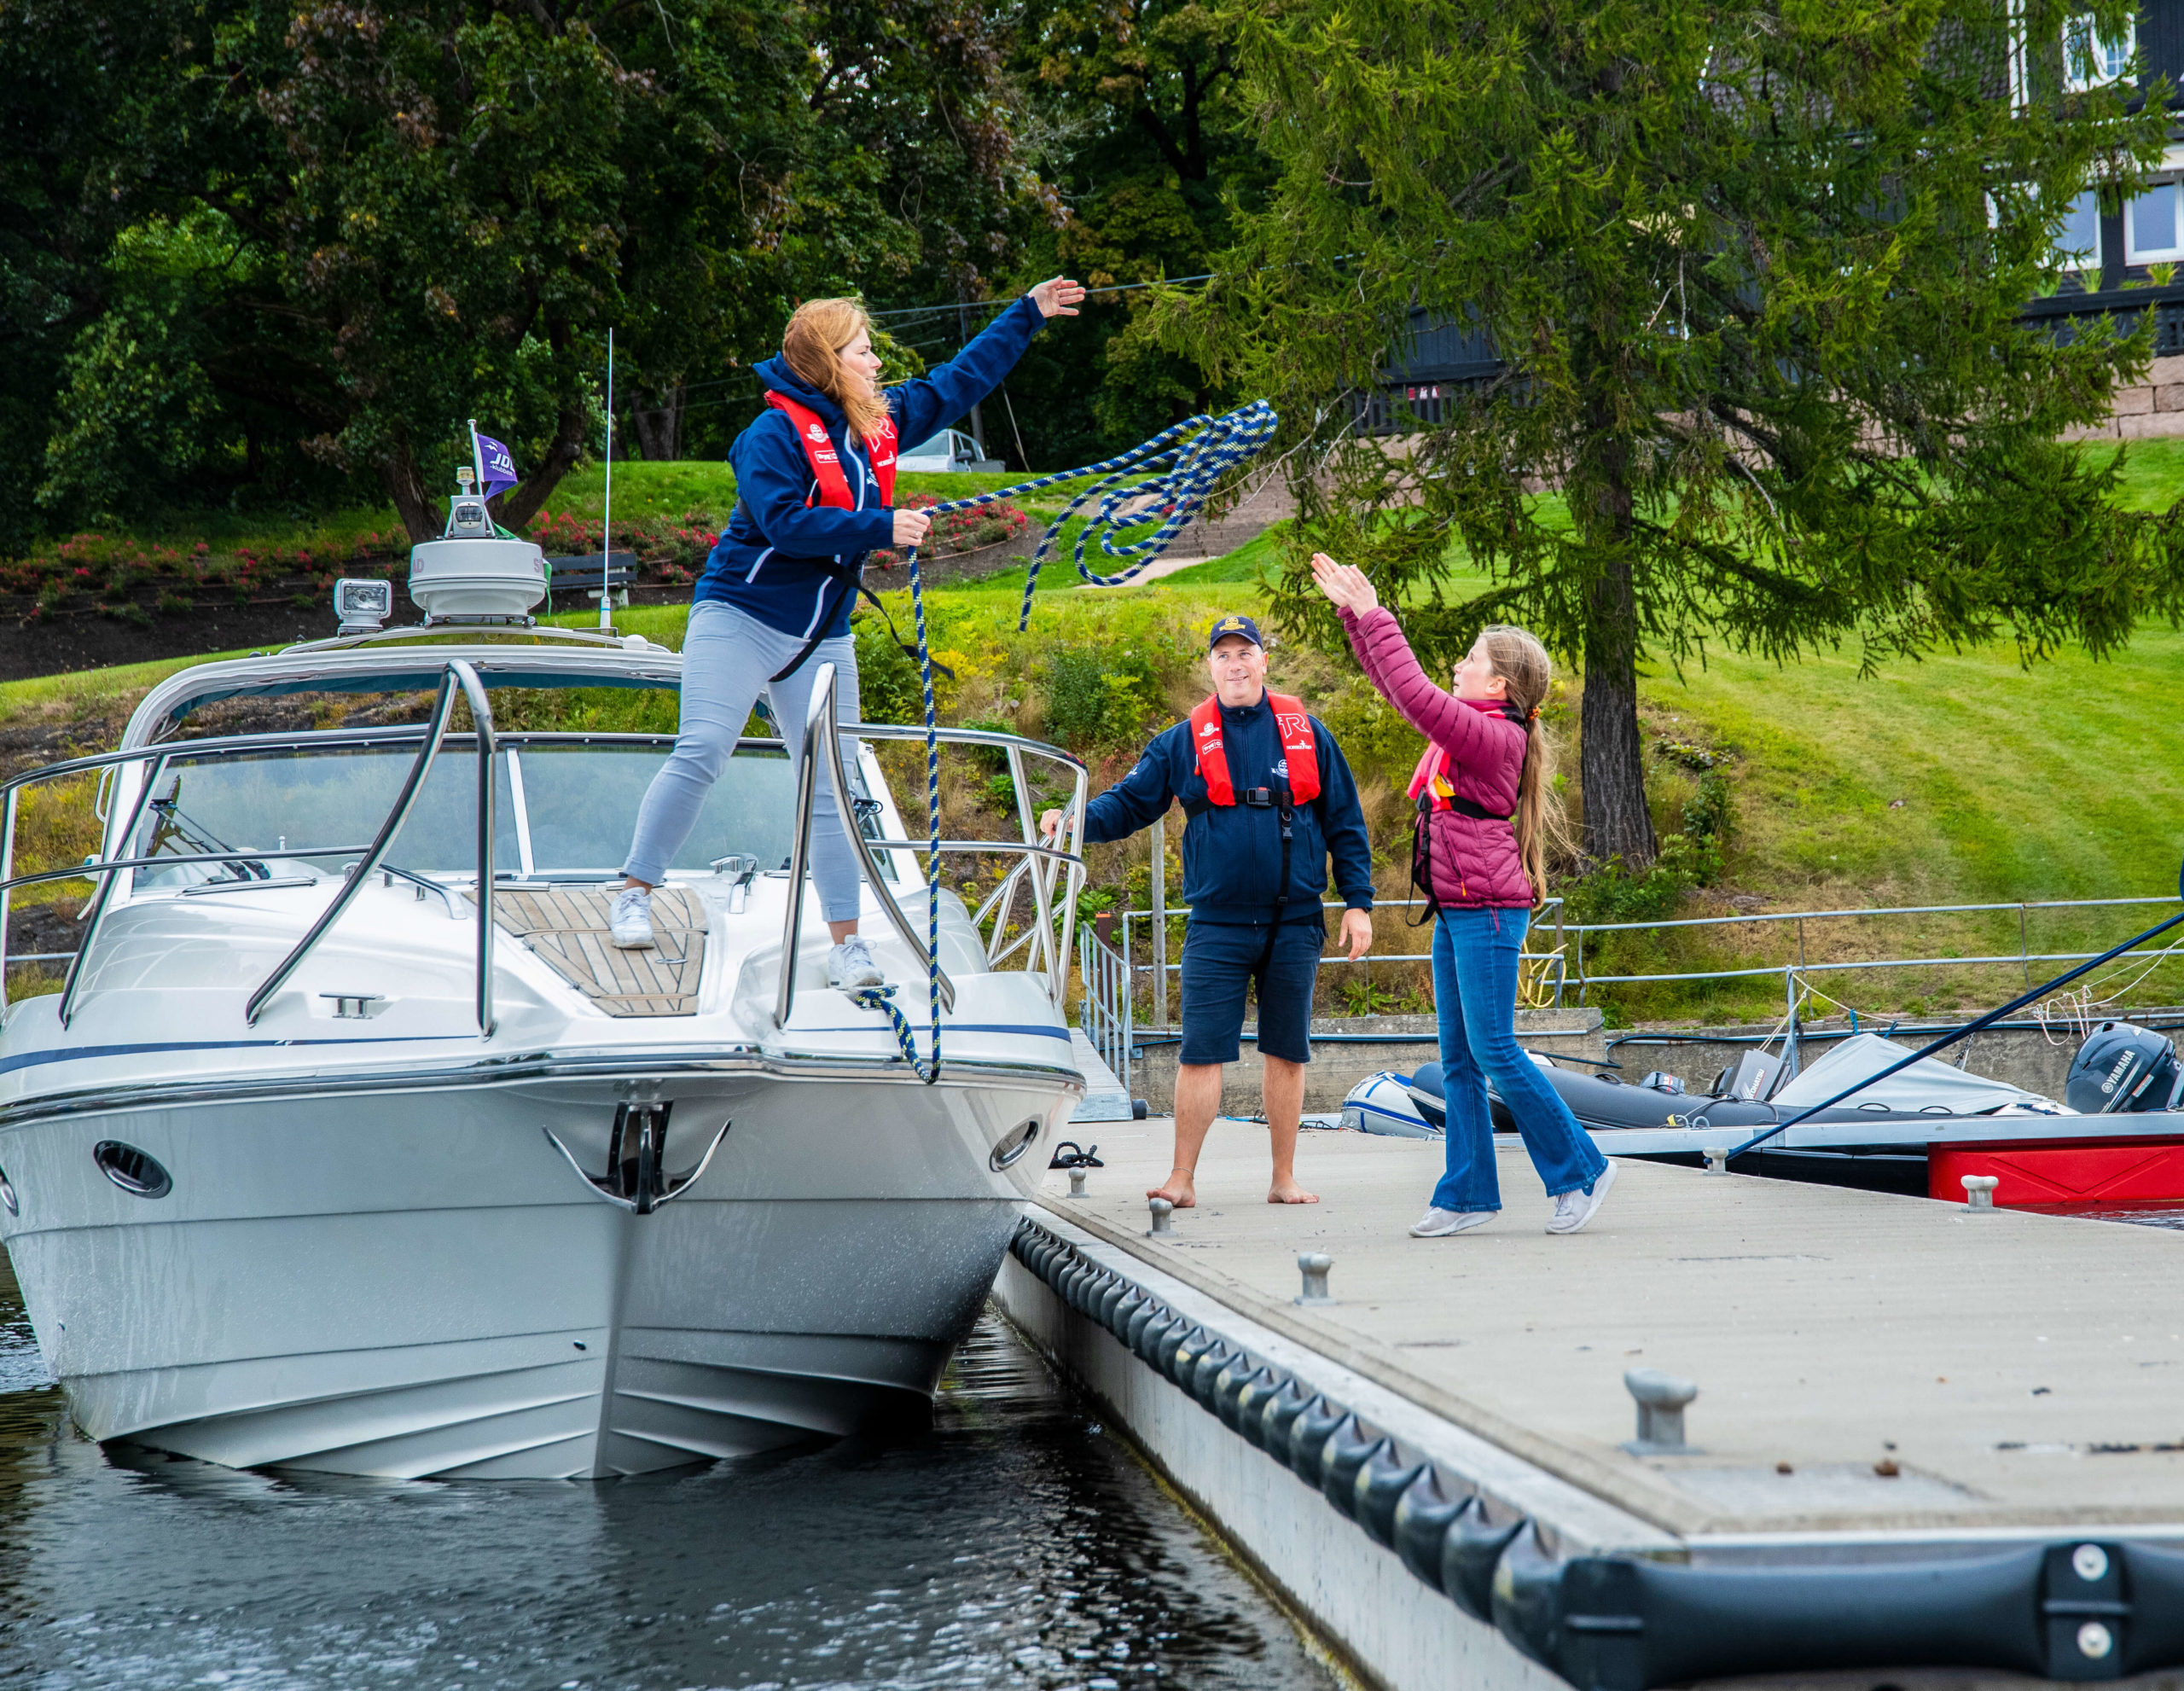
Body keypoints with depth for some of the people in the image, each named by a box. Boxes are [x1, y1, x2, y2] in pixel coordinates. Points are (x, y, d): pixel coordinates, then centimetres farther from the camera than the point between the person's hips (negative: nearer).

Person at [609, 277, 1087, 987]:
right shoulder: (776, 433, -13)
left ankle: (846, 942, 5)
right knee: (700, 753, -16)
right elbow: (784, 522, -24)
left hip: (822, 639, 7)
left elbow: (959, 381, 22)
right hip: (740, 617, -6)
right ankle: (635, 896, -7)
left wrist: (1028, 315, 25)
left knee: (830, 786, 4)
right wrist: (881, 528, -22)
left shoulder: (883, 422, 10)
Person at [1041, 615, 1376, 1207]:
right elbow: (1128, 804, 4)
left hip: (1294, 925, 1)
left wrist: (1359, 902, 3)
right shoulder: (1182, 743, 5)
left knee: (1288, 1052, 7)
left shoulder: (1308, 735, 6)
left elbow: (1344, 824, 8)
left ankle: (1284, 1179, 15)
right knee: (1201, 1052, -6)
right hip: (1217, 927, -1)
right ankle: (1182, 1179, -3)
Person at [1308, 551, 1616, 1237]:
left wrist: (1375, 616, -16)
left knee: (1493, 1049, -8)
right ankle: (1468, 1194, 10)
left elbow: (1414, 692, -23)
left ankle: (1580, 1171, 2)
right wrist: (1353, 612, 20)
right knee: (1458, 1059, 8)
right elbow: (1400, 687, 23)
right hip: (1456, 913, 10)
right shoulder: (1467, 727, 12)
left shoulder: (1494, 736, -14)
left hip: (1488, 910, -9)